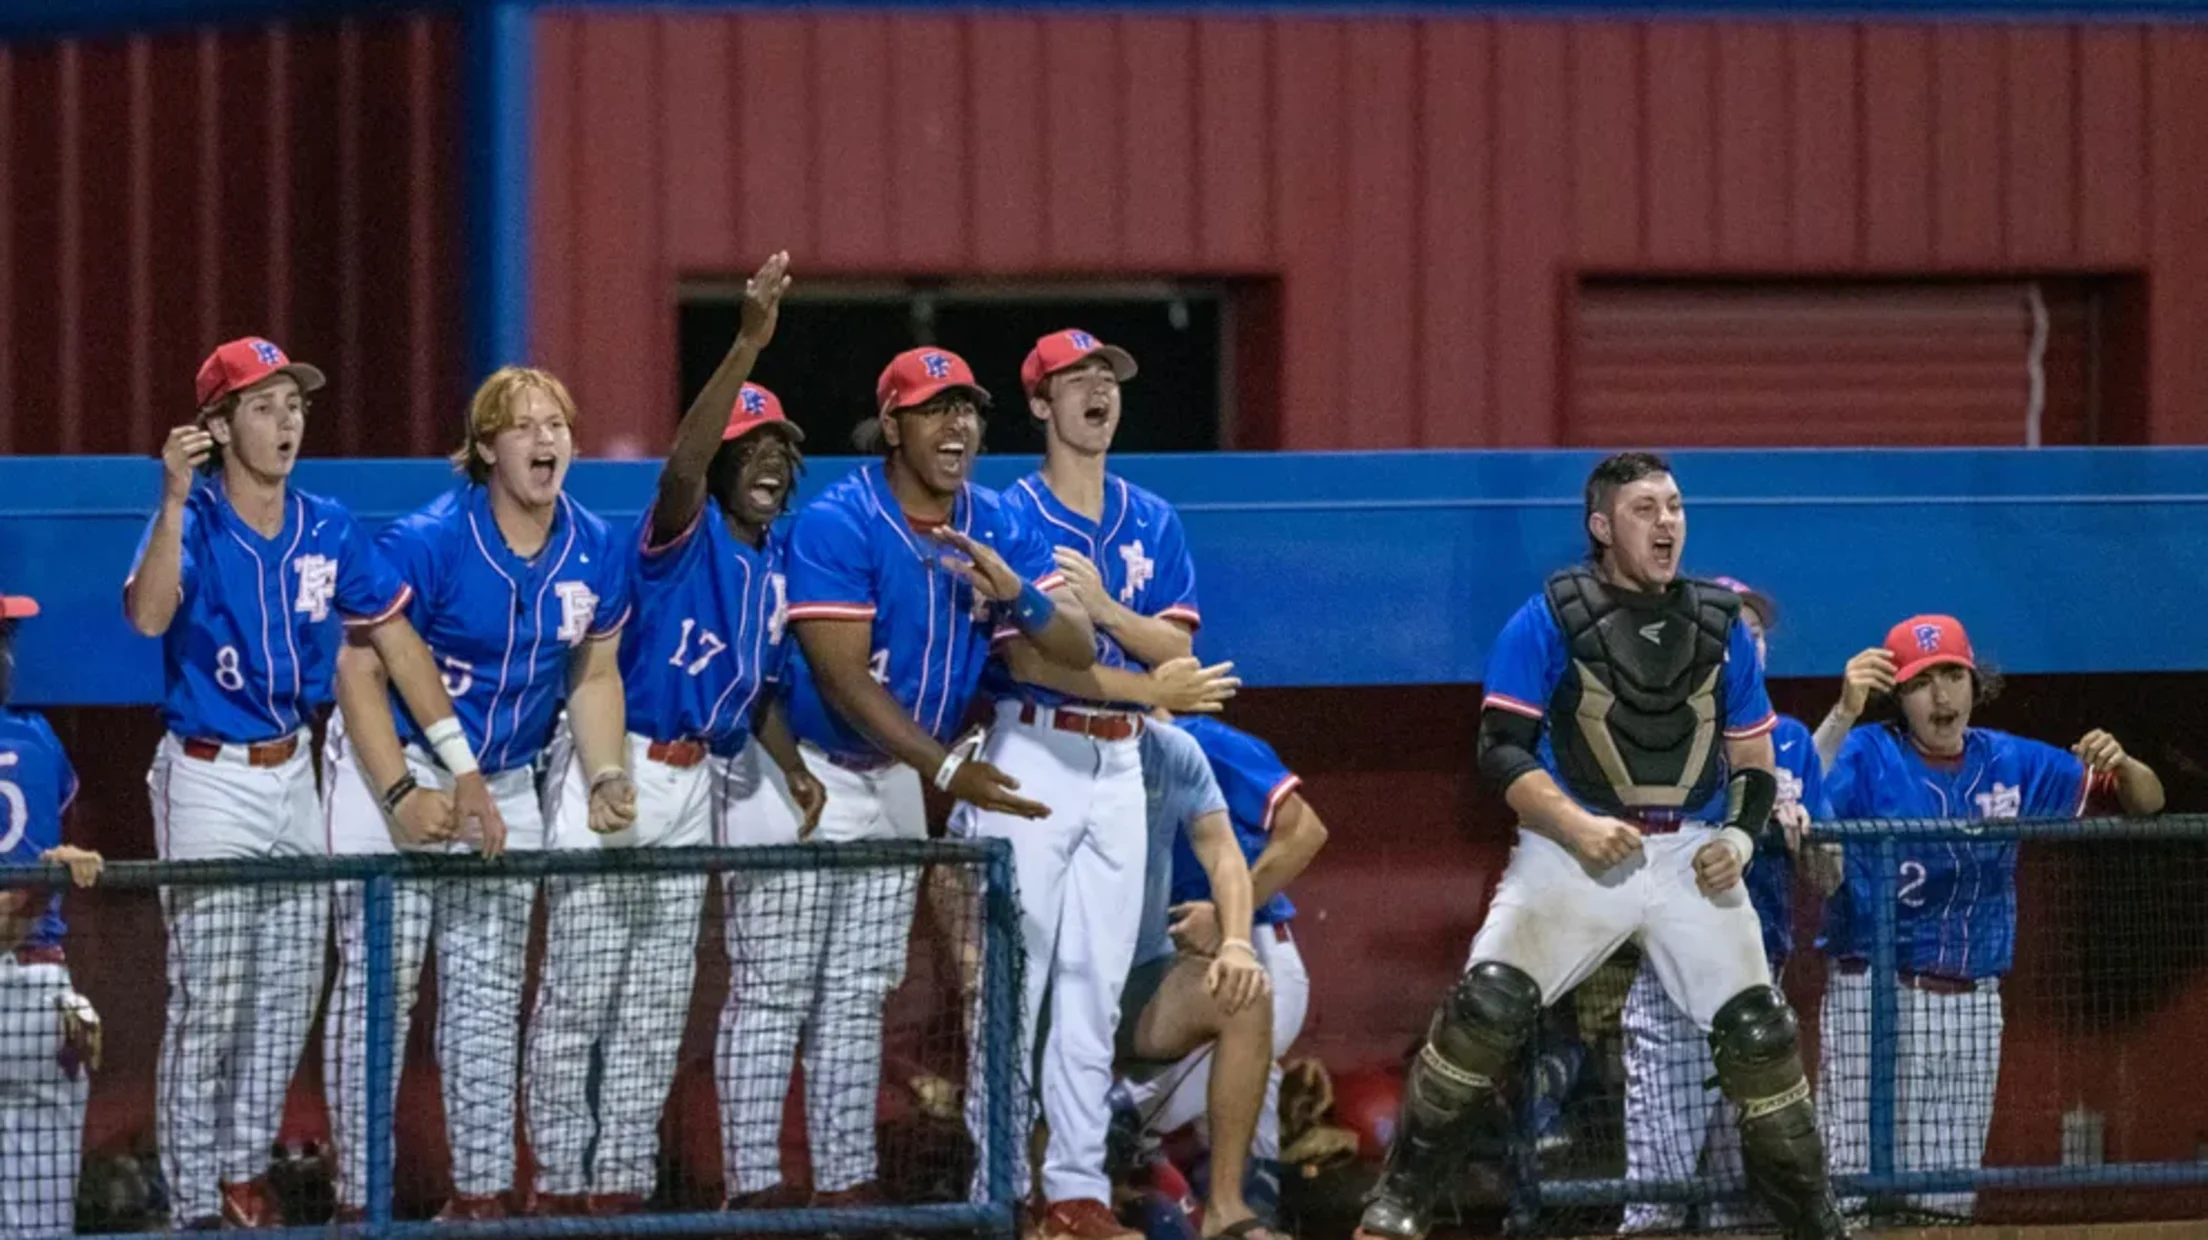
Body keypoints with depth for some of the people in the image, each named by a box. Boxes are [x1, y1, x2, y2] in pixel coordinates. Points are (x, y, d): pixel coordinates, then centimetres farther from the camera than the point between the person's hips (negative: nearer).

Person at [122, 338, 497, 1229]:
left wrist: (463, 767, 4)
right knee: (209, 1006, -7)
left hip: (292, 776, 6)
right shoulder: (190, 521, -14)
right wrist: (175, 499, -42)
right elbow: (149, 615, -32)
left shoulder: (328, 529, 1)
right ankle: (195, 1206, -1)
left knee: (286, 999, 12)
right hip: (209, 781, -6)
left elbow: (398, 642, 6)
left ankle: (244, 1174, 26)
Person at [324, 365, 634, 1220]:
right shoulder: (427, 541, -20)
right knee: (380, 983, -7)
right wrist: (403, 794, -22)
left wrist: (606, 779, -6)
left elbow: (595, 676, 9)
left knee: (488, 990, 9)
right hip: (395, 766, -5)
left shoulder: (596, 553, -3)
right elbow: (359, 674, -16)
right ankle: (358, 1198, -3)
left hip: (505, 788, 5)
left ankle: (481, 1189, 15)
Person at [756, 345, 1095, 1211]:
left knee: (859, 995, 11)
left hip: (899, 778, 7)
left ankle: (846, 1185, 16)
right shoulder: (836, 525, -20)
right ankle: (754, 1187, -5)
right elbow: (845, 682, -25)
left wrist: (1017, 593, -28)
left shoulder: (996, 528, -2)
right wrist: (949, 768, -30)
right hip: (809, 772, -7)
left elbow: (1079, 650, -7)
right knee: (778, 991, -6)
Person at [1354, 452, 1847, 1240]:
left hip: (1691, 856, 3)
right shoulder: (1549, 620, -3)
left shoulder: (1720, 625, 8)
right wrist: (1577, 827, -21)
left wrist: (1739, 837, -5)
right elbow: (1502, 751, -8)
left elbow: (1755, 761, 15)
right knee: (1489, 1005, -21)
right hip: (1573, 847, -3)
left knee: (1758, 1030, -4)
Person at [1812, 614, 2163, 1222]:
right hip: (1875, 995, -5)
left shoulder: (2010, 763, 9)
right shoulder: (1868, 755, -4)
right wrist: (1843, 713, -34)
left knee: (1948, 1197, 9)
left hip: (1972, 1006, 5)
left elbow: (2145, 801, 13)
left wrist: (2119, 763, -10)